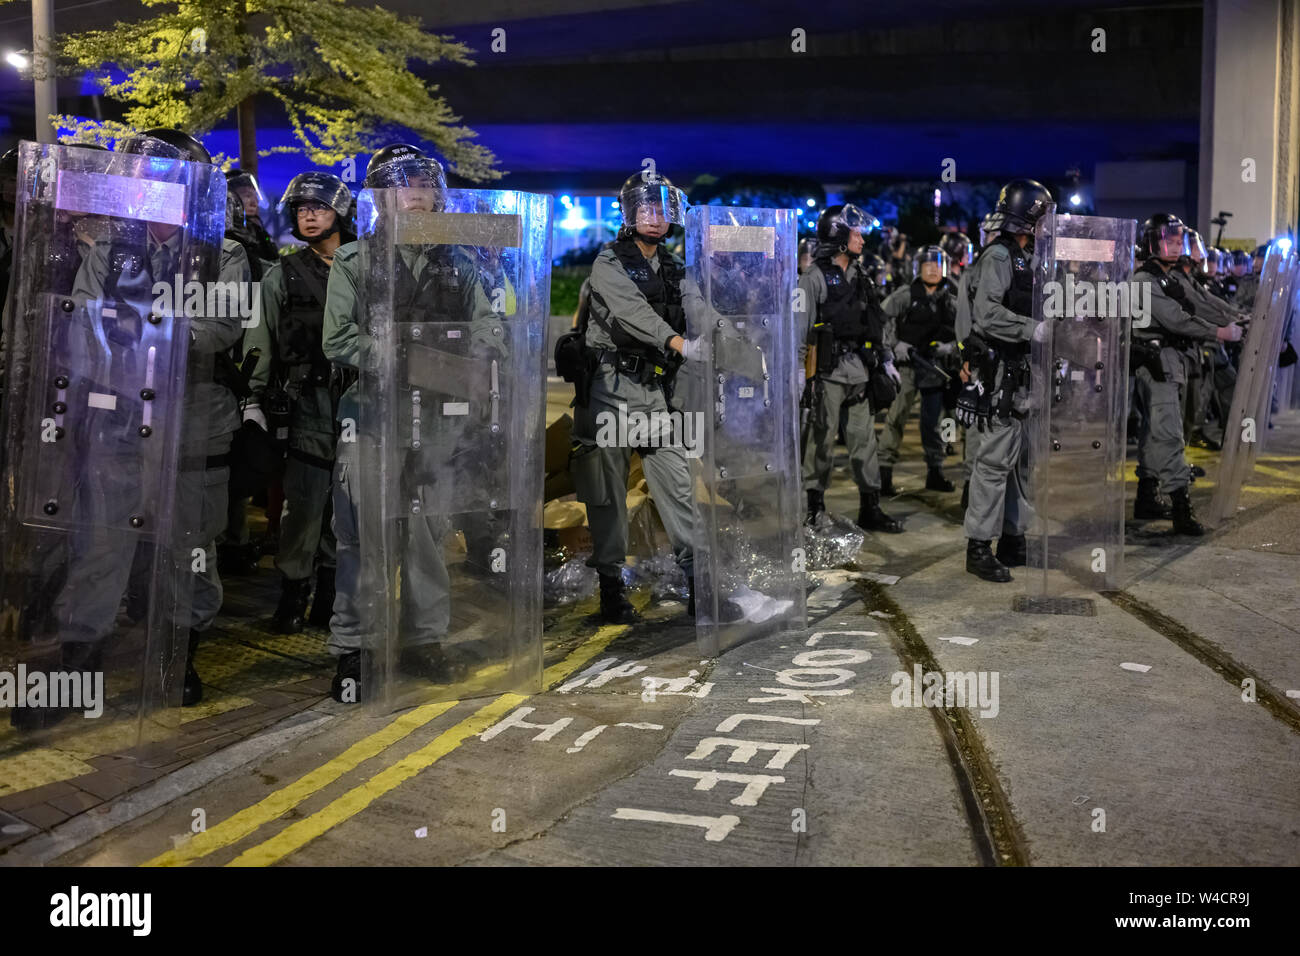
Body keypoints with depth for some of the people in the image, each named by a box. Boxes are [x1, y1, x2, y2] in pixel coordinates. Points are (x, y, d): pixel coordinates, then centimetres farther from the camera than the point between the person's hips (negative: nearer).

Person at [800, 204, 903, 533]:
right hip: (829, 372, -6)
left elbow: (876, 323, 23)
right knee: (822, 439, -2)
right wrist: (797, 371, -12)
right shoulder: (815, 277, -4)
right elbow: (800, 326, -8)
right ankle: (813, 503, 9)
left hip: (862, 370, 6)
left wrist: (887, 360, 18)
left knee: (865, 439, 7)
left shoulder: (860, 277, 17)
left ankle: (870, 508, 11)